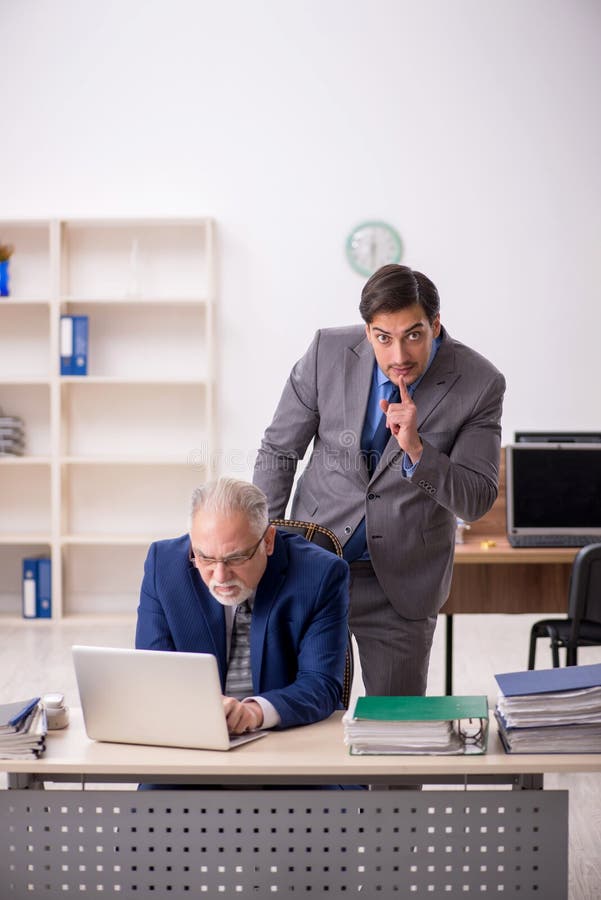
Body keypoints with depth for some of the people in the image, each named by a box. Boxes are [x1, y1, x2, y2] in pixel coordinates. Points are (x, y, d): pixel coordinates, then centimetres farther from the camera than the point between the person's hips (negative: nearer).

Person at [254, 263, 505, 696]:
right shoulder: (329, 352, -12)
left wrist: (416, 449, -29)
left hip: (401, 580, 0)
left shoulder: (479, 384, -15)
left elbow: (476, 500, -13)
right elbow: (279, 452, 0)